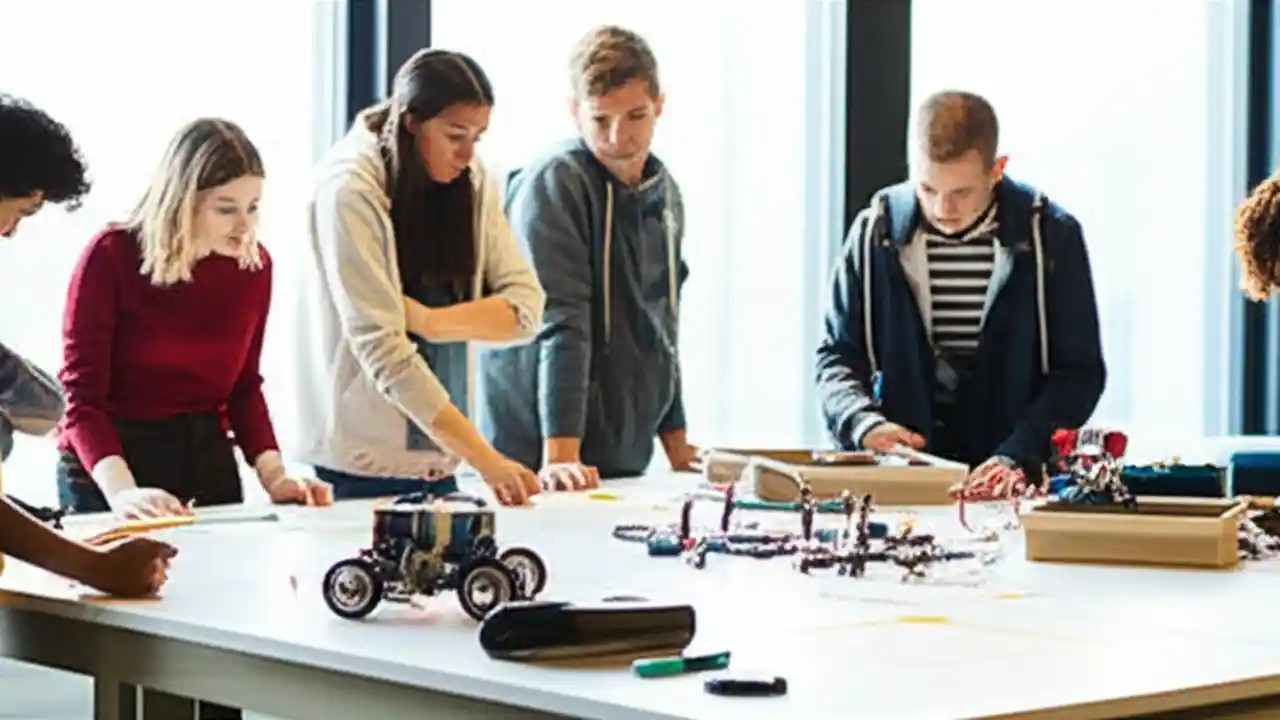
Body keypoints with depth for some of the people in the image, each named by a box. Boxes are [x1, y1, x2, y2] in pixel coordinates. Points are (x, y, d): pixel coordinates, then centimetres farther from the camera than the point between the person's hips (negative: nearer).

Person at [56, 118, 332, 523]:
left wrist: (273, 476, -6)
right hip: (108, 469, -4)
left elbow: (243, 386, 8)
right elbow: (83, 395, -17)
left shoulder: (253, 264, -3)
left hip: (208, 462, 4)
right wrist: (121, 491, -32)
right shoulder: (112, 257, -15)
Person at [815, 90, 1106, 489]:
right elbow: (837, 355, 10)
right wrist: (862, 422, -11)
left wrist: (1017, 457, -12)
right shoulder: (876, 232, 4)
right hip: (900, 477, 1)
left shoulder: (1050, 236, 0)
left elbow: (1080, 370, 1)